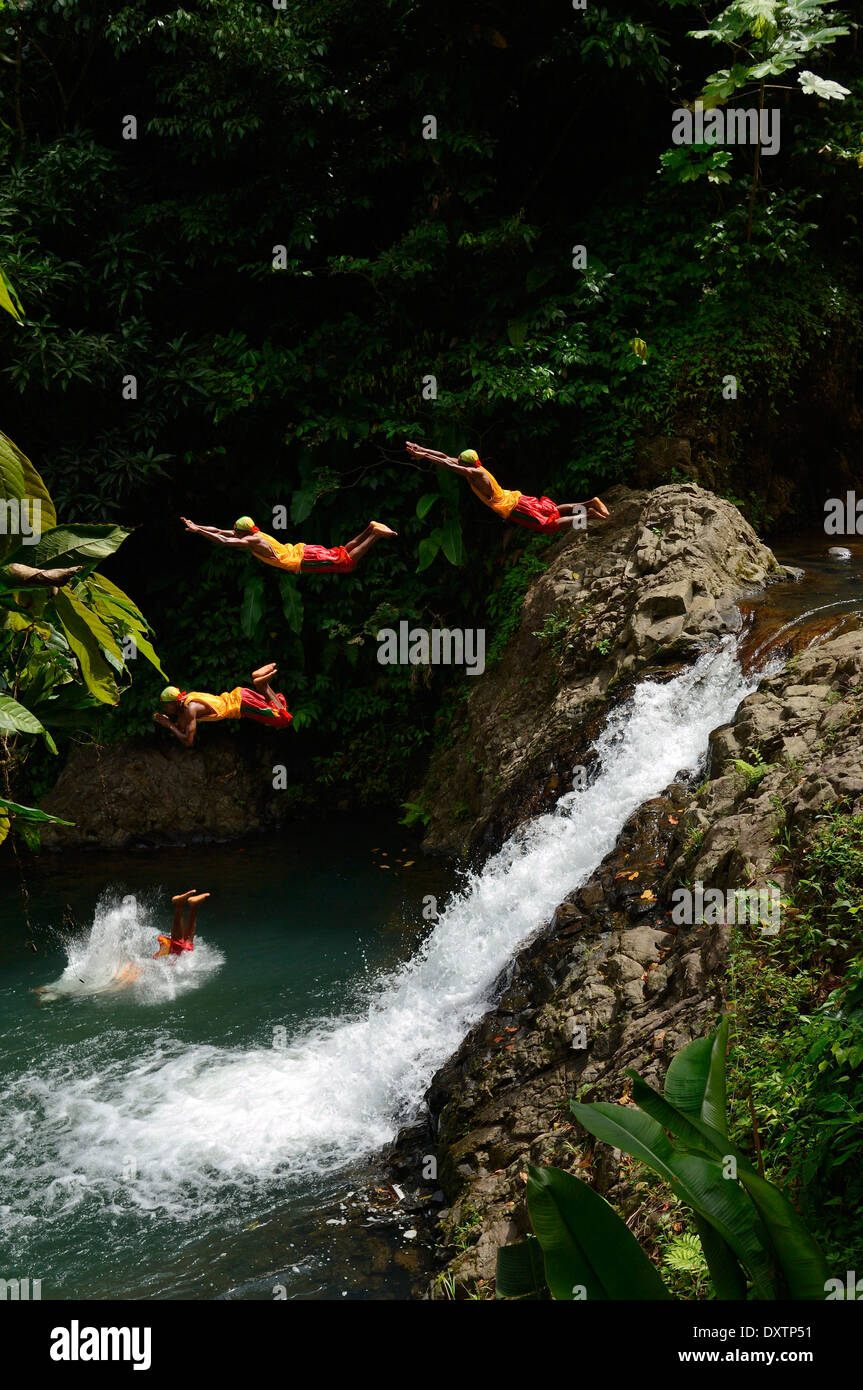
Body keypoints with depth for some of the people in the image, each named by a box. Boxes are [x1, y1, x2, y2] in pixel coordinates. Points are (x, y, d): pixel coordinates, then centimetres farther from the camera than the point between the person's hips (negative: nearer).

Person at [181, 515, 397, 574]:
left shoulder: (253, 541, -18)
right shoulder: (252, 535, 7)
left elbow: (222, 541, -27)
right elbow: (219, 531, 14)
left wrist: (197, 530, -22)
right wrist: (197, 527, 8)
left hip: (304, 560, -8)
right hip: (302, 551, 8)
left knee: (348, 561, -7)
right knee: (342, 552, 17)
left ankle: (376, 533, -8)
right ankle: (371, 529, 13)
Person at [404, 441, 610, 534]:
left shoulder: (476, 475, -21)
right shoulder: (474, 467, 4)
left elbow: (448, 465, -30)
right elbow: (445, 457, 9)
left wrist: (424, 456, -28)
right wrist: (421, 450, 4)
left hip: (512, 508, -9)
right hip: (515, 498, 9)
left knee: (552, 524, -9)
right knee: (554, 510, 15)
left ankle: (588, 515, -12)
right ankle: (589, 503, 11)